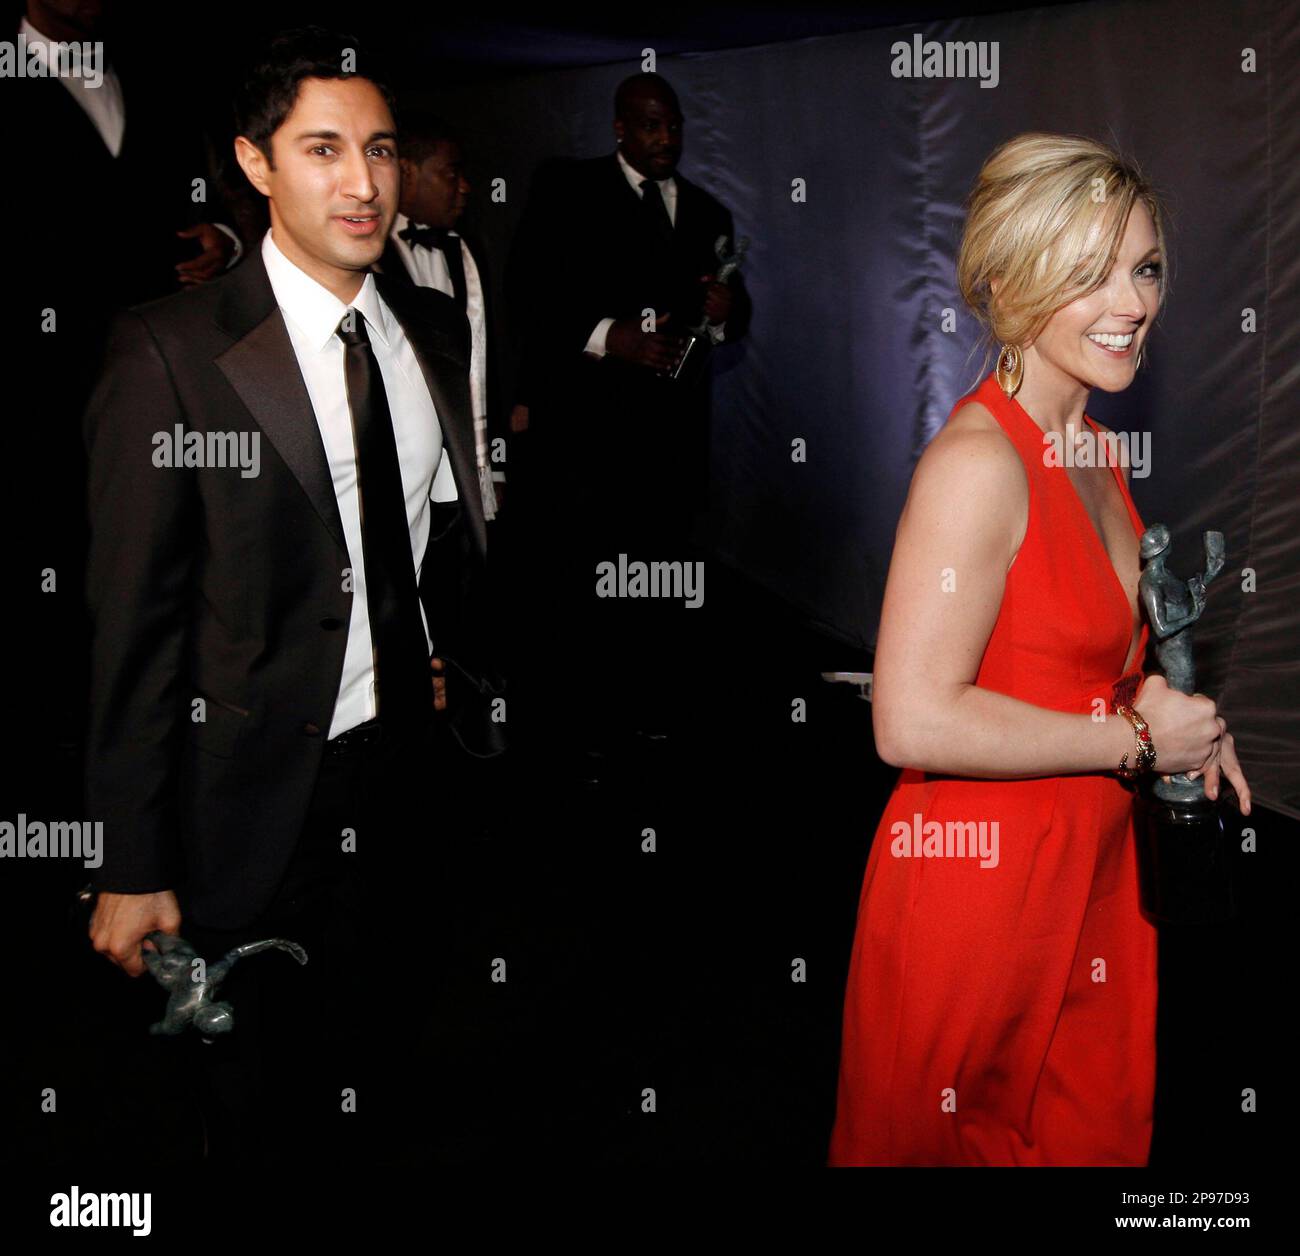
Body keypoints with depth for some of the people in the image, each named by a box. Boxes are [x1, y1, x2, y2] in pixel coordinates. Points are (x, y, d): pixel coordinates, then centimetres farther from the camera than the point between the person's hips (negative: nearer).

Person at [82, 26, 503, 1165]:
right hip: (260, 802, -5)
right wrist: (133, 867, -13)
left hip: (415, 776, 5)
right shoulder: (170, 352, -13)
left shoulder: (437, 331, 5)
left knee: (387, 1093, 21)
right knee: (265, 1121, 13)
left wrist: (458, 658, 2)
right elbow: (134, 621, -14)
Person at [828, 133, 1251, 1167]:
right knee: (957, 1149, 13)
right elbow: (914, 723, -28)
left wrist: (1183, 719, 3)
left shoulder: (1093, 447, 7)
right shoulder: (978, 462, -22)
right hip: (977, 893, -8)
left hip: (1094, 880, 8)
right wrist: (1137, 739, -18)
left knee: (1096, 1137, 21)